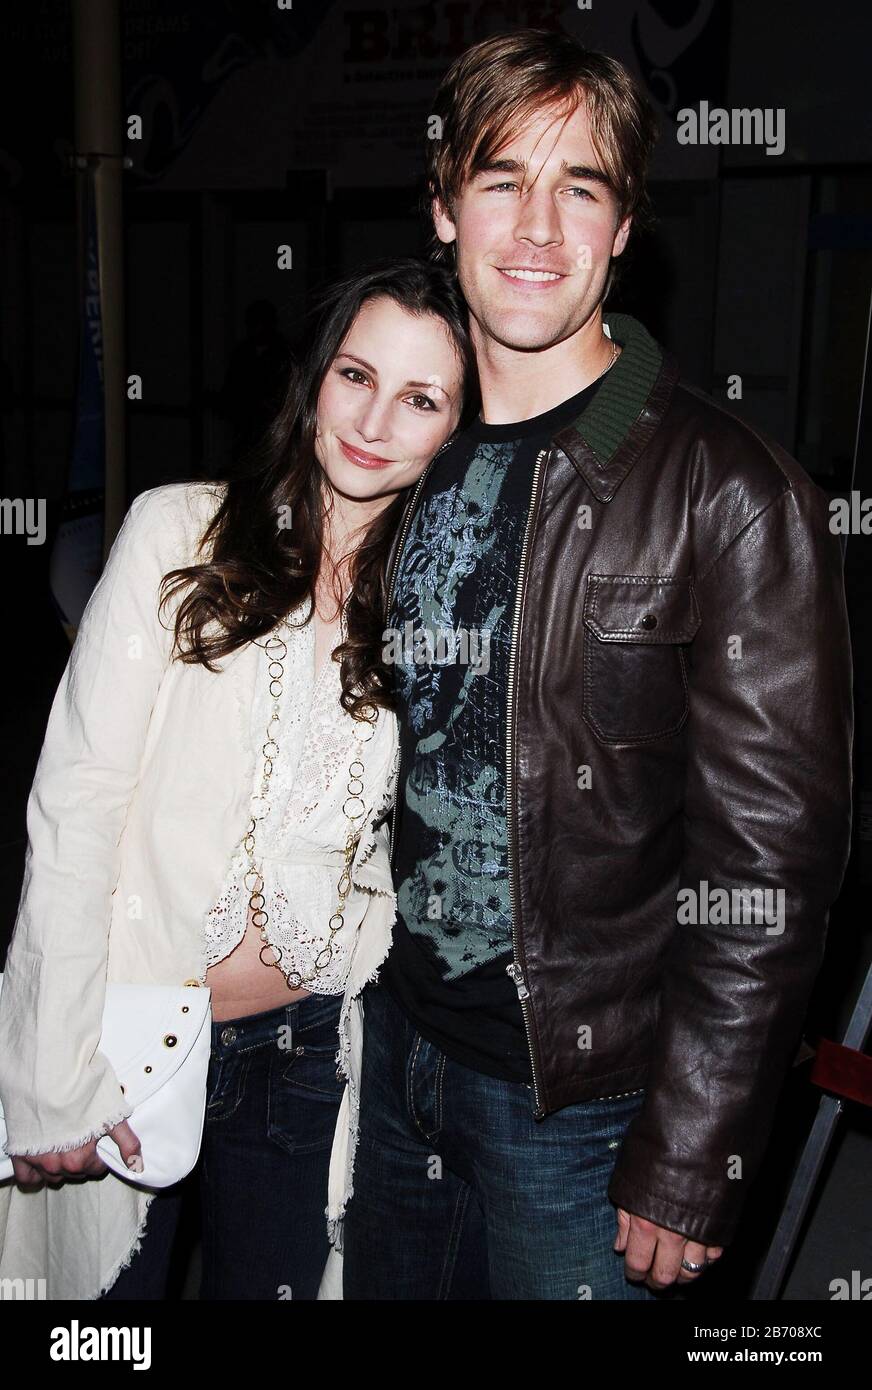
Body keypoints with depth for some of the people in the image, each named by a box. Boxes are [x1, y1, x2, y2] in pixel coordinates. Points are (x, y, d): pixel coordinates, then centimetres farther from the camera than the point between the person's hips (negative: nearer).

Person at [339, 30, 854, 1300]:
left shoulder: (733, 493, -16)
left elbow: (772, 864, -16)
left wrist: (690, 1161, -14)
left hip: (578, 1097, -5)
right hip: (391, 1044, 6)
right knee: (382, 1286, 23)